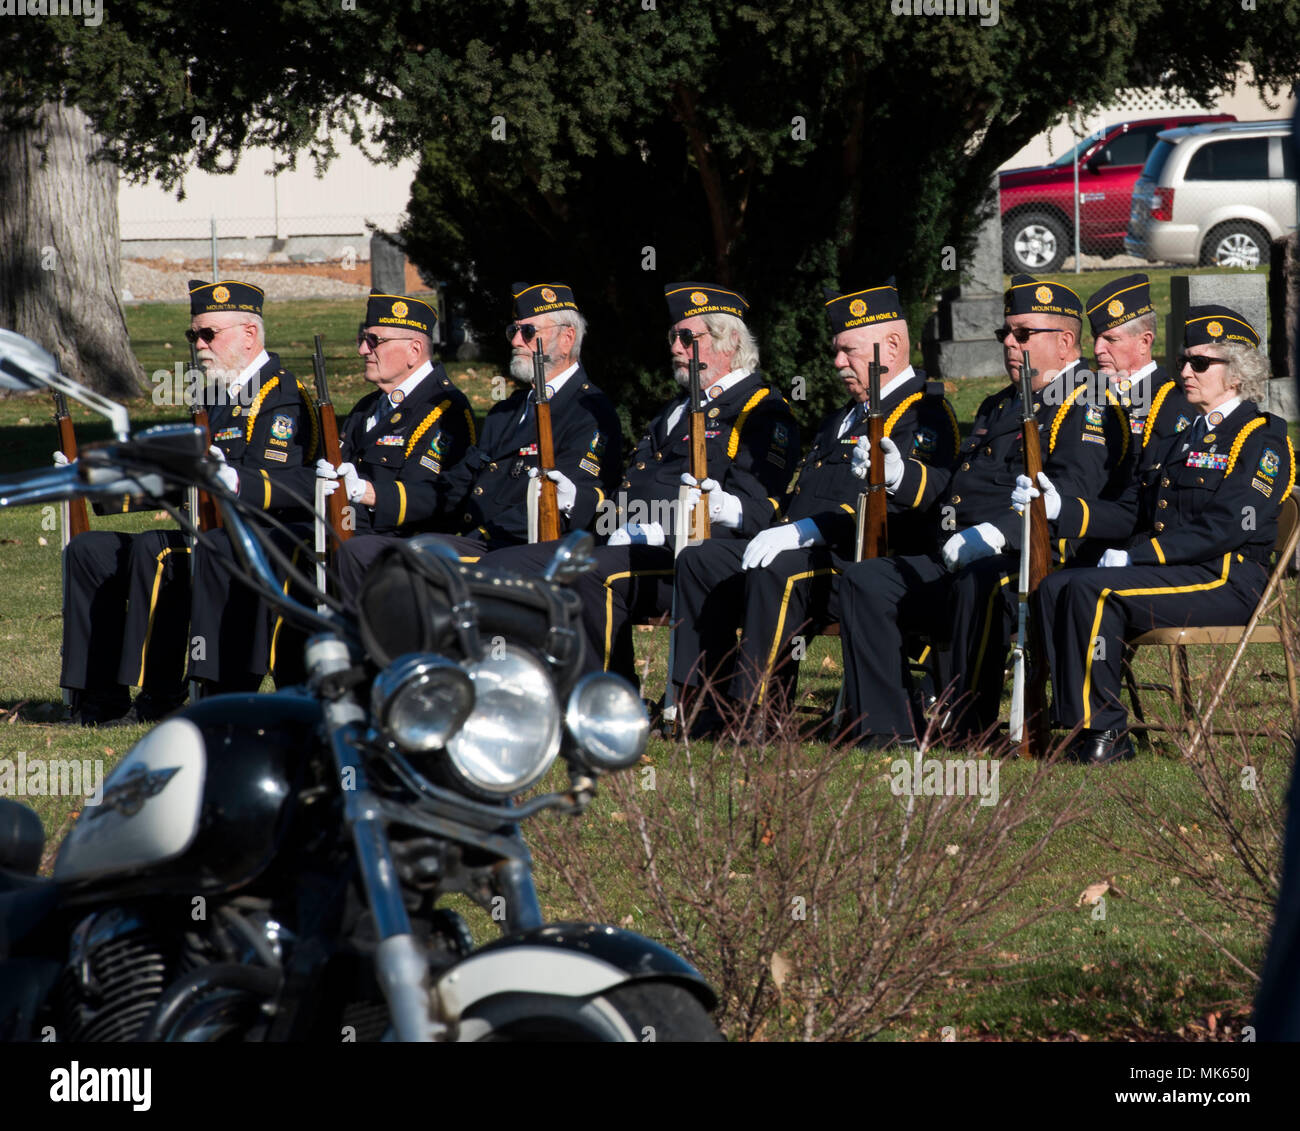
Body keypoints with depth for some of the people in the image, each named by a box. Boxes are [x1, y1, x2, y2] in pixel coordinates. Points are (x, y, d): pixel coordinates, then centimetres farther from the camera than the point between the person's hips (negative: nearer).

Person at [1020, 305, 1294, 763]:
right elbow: (1130, 514, 17)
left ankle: (1103, 731, -22)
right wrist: (1059, 506, 0)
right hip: (1172, 572, 9)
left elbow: (1227, 529, -16)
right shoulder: (1180, 442, 25)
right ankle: (1085, 726, -17)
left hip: (1227, 583, -9)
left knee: (1091, 591, -28)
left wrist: (1135, 555, -19)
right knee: (1055, 588, -12)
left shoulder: (1261, 438, -4)